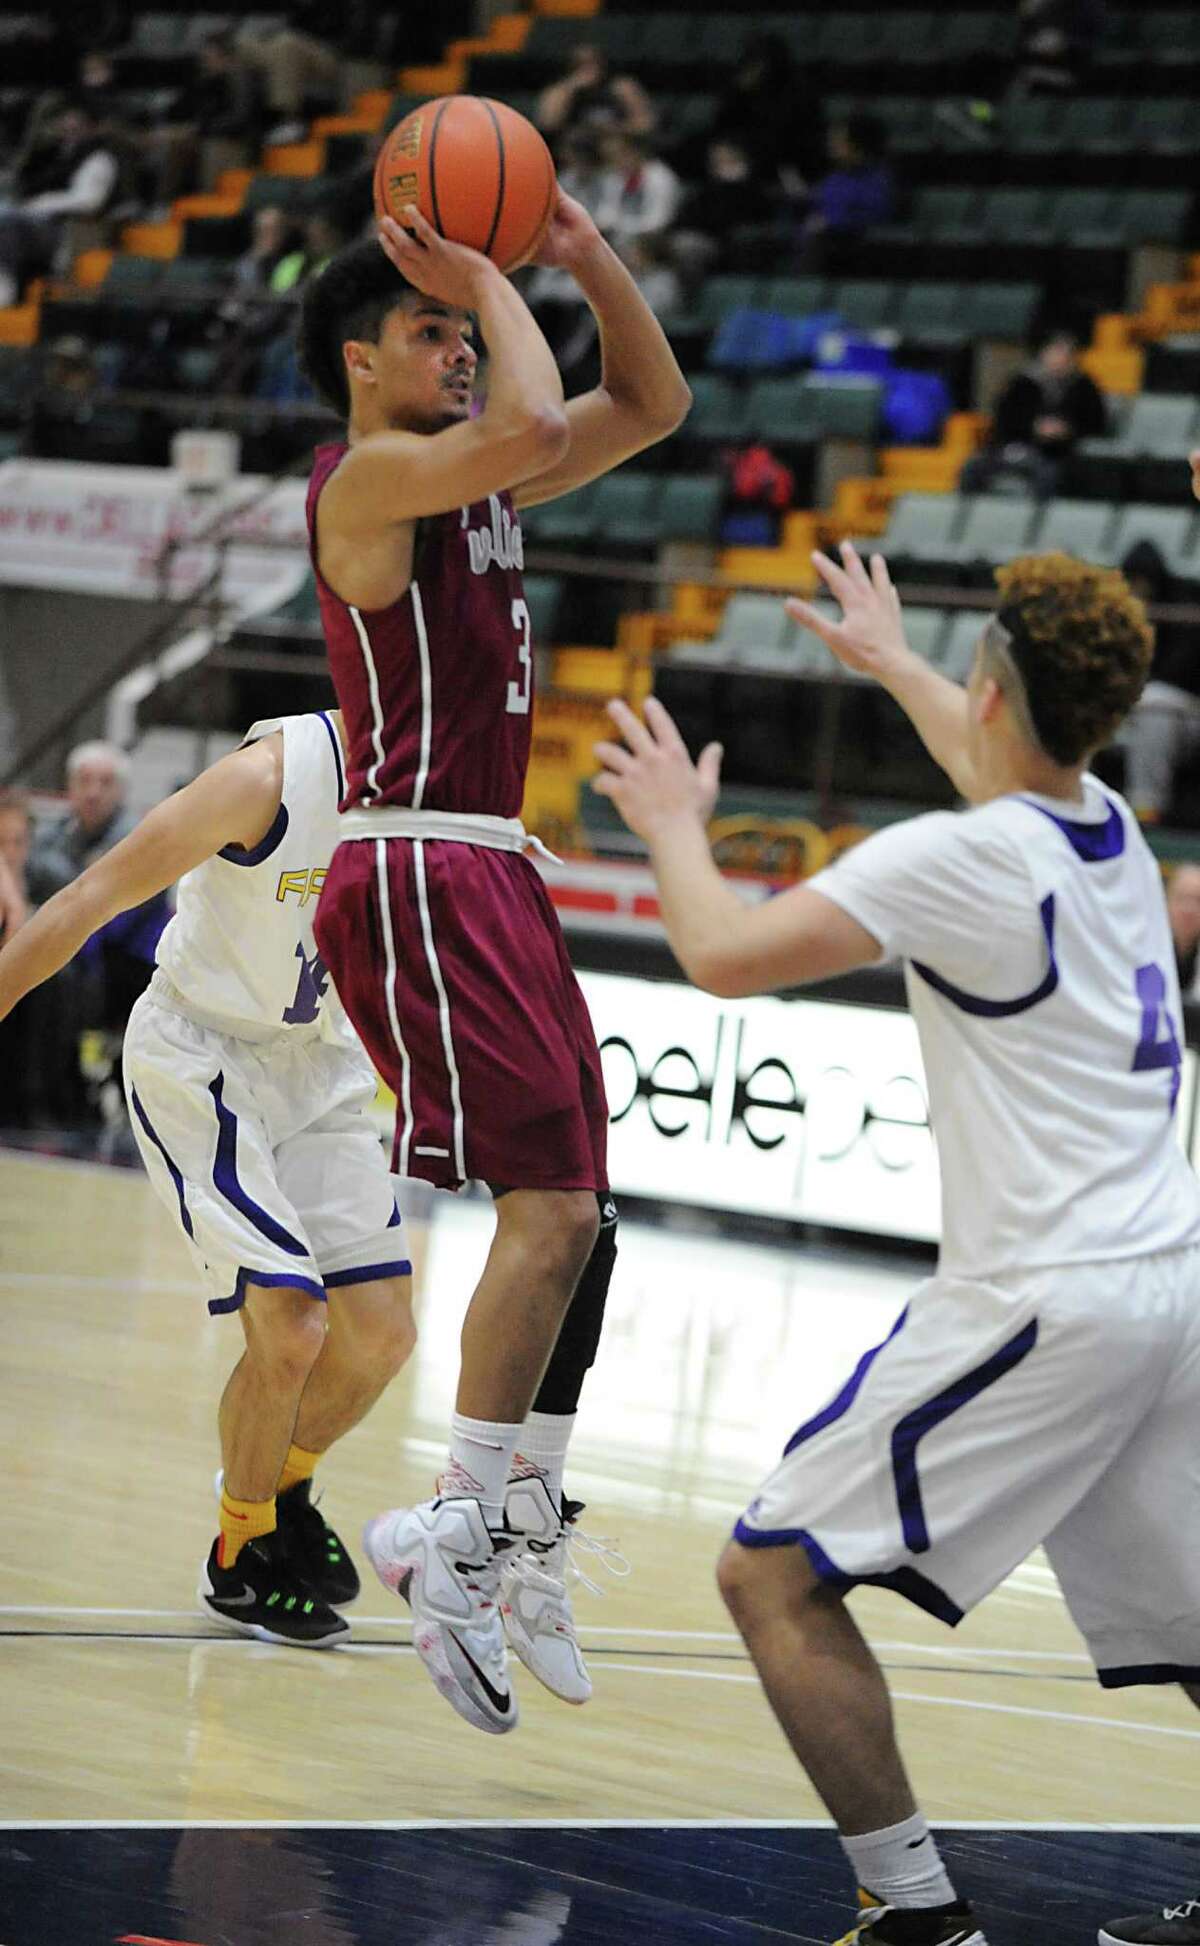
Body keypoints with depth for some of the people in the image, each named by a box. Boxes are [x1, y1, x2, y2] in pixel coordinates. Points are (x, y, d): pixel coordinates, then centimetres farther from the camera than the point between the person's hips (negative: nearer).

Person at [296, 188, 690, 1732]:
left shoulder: (475, 480, 18)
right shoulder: (367, 475, -8)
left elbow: (649, 406, 23)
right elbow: (527, 420, -26)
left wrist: (586, 260, 10)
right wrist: (490, 281, -11)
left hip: (488, 875, 10)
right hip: (416, 876, -10)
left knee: (574, 1218, 9)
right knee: (552, 1209, -15)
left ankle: (522, 1538, 15)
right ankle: (458, 1528, -11)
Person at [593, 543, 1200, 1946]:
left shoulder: (959, 855, -12)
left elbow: (726, 955, -14)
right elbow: (1009, 765, 37)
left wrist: (673, 827, 6)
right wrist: (892, 662, 54)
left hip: (1046, 1296, -8)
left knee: (773, 1574, -3)